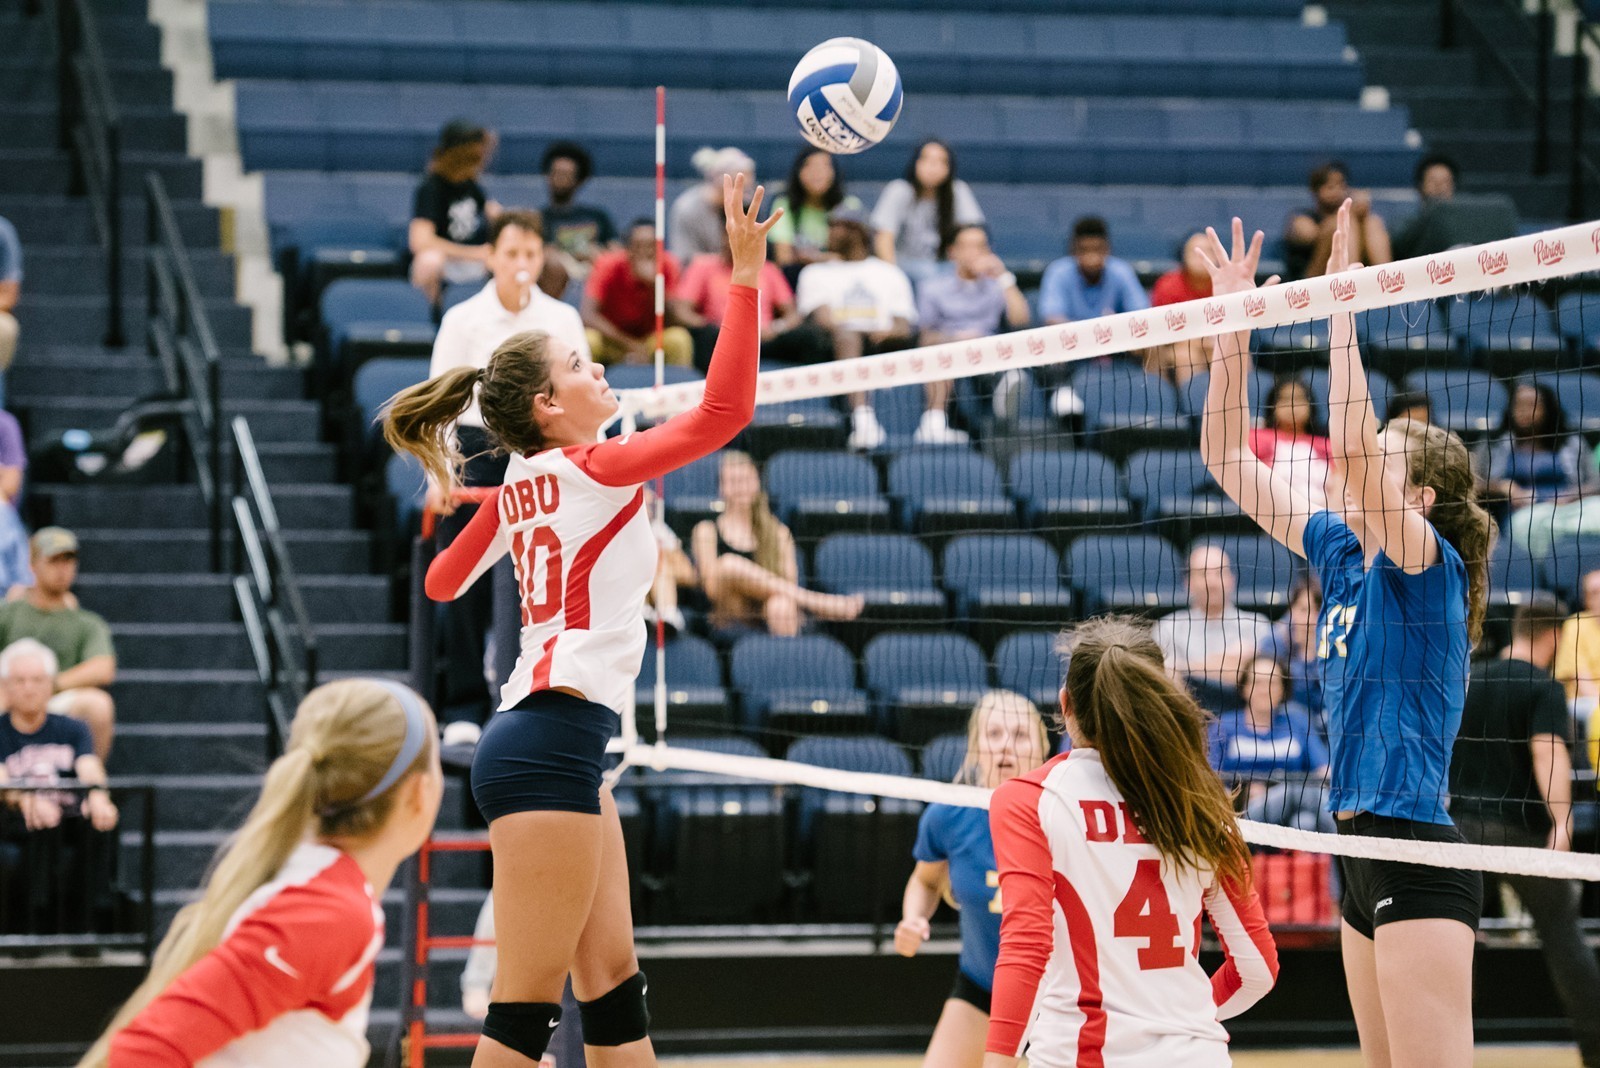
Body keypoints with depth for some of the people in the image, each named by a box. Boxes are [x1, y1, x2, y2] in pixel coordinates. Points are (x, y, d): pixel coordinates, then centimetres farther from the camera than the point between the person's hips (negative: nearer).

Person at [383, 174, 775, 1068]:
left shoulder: (519, 489, 14)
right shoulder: (592, 471, -10)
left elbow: (443, 581, 29)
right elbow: (725, 411, -19)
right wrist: (747, 273, -18)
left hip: (547, 742, 10)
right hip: (550, 744, -10)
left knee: (615, 986, 10)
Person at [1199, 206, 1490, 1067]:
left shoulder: (1431, 564, -9)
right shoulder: (1342, 553, 13)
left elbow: (1348, 441, -25)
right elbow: (1228, 459, 16)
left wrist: (1342, 300, -21)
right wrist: (1234, 323, 8)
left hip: (1415, 852, -9)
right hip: (1362, 852, 9)